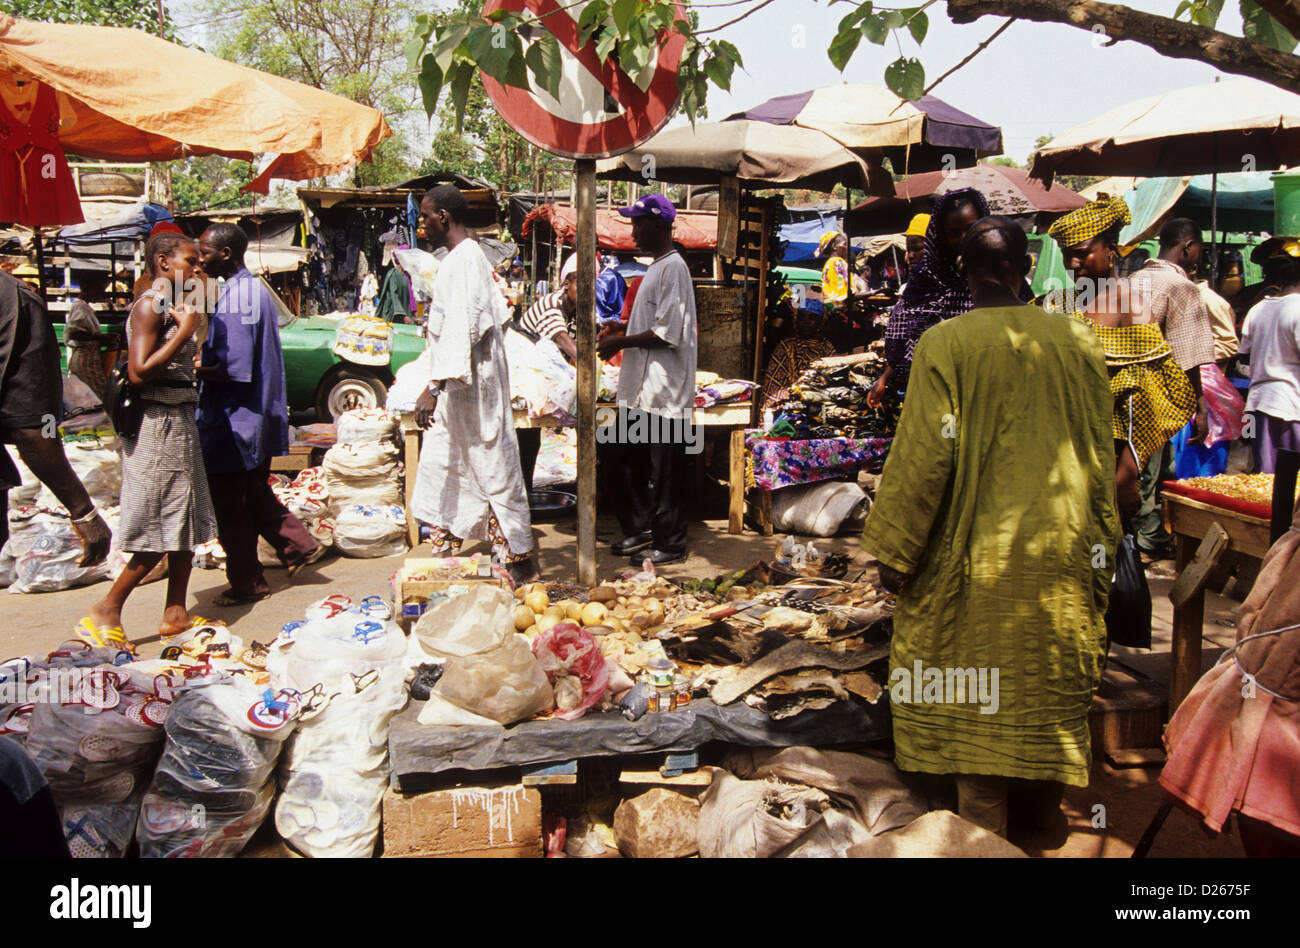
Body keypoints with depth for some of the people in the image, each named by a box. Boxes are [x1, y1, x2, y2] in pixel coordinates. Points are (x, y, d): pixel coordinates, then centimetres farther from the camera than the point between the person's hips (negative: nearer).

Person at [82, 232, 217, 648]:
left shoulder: (174, 306, 16)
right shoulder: (150, 305, -12)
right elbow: (140, 372, -22)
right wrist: (184, 333, -19)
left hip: (179, 421, 10)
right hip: (158, 423, -10)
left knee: (187, 524, 12)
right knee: (161, 531, -6)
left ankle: (176, 613, 19)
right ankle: (106, 612, 4)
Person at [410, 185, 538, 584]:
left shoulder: (461, 261, -17)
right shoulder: (474, 256, 14)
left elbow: (459, 328, -27)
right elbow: (498, 311, 22)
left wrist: (435, 387, -32)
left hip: (469, 385, -11)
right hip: (464, 385, 11)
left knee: (494, 470, -2)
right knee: (440, 469, 13)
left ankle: (520, 559, 7)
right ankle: (444, 556, 21)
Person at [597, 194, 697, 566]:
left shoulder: (673, 268, -14)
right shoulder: (657, 267, 17)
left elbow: (668, 334, -22)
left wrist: (622, 342, -14)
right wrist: (621, 336, 11)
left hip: (663, 390, -10)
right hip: (641, 388, 10)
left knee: (664, 472, -1)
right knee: (625, 459, 16)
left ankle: (669, 543, 10)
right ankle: (641, 529, 28)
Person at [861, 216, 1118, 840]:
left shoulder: (944, 344, -13)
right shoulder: (1079, 342, -1)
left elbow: (925, 456, -15)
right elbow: (1100, 455, 6)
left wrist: (893, 550, -6)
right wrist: (1098, 544, 17)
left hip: (978, 551, -4)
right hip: (1062, 550, 4)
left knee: (976, 694, 10)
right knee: (1052, 679, 18)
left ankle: (984, 821, 19)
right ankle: (1043, 808, 34)